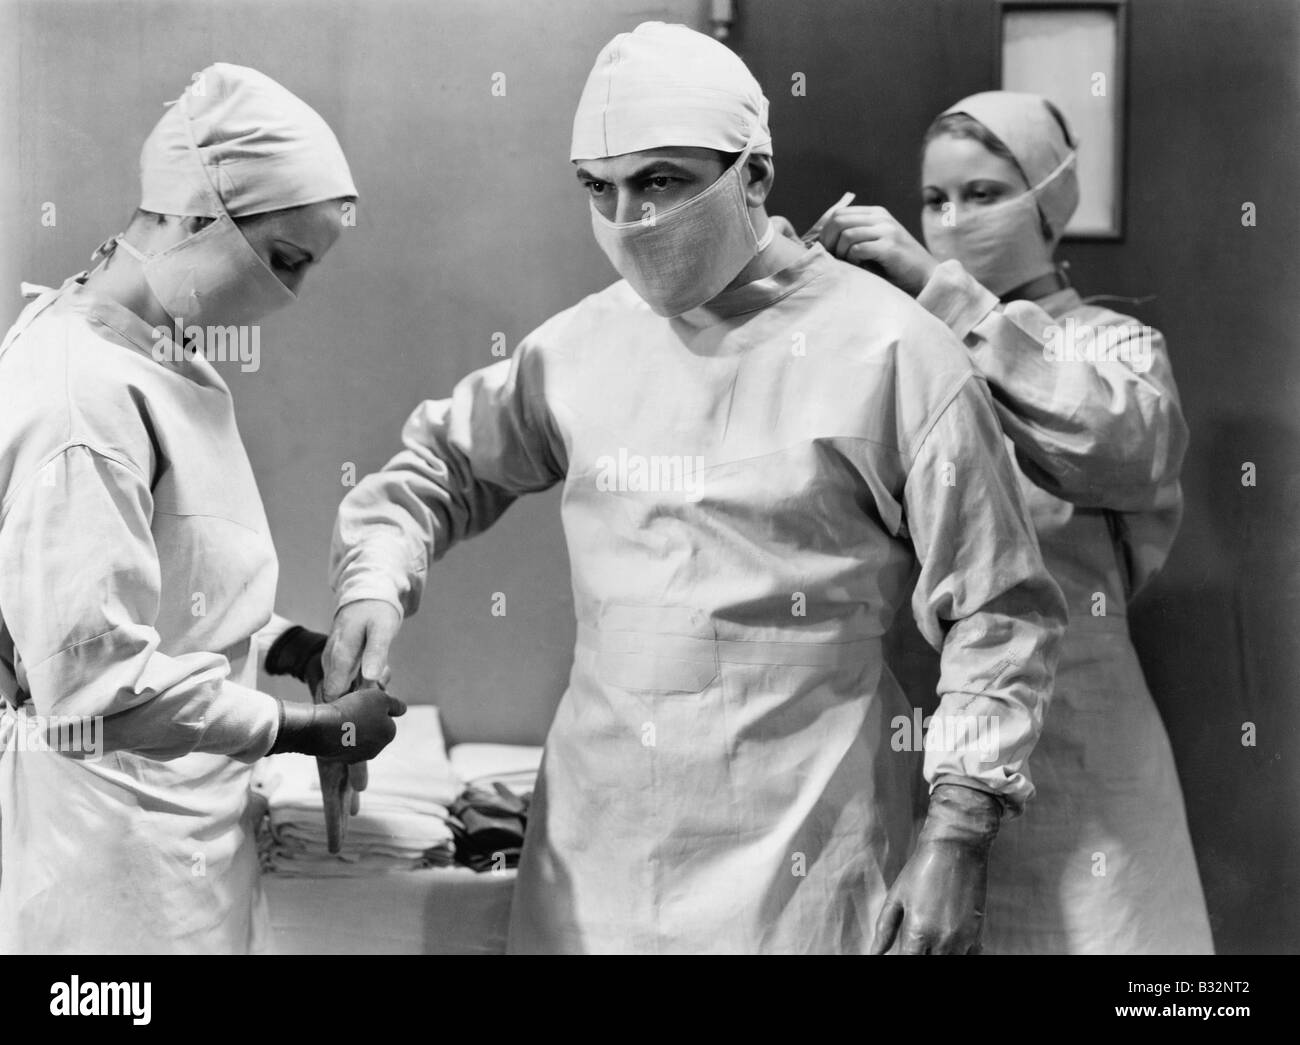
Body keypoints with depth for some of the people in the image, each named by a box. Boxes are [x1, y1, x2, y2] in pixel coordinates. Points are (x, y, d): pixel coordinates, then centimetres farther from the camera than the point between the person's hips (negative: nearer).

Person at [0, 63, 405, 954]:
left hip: (183, 811, 9)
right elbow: (99, 685, -25)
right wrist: (317, 729, -16)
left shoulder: (166, 352, 4)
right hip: (118, 838, -9)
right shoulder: (80, 397, -24)